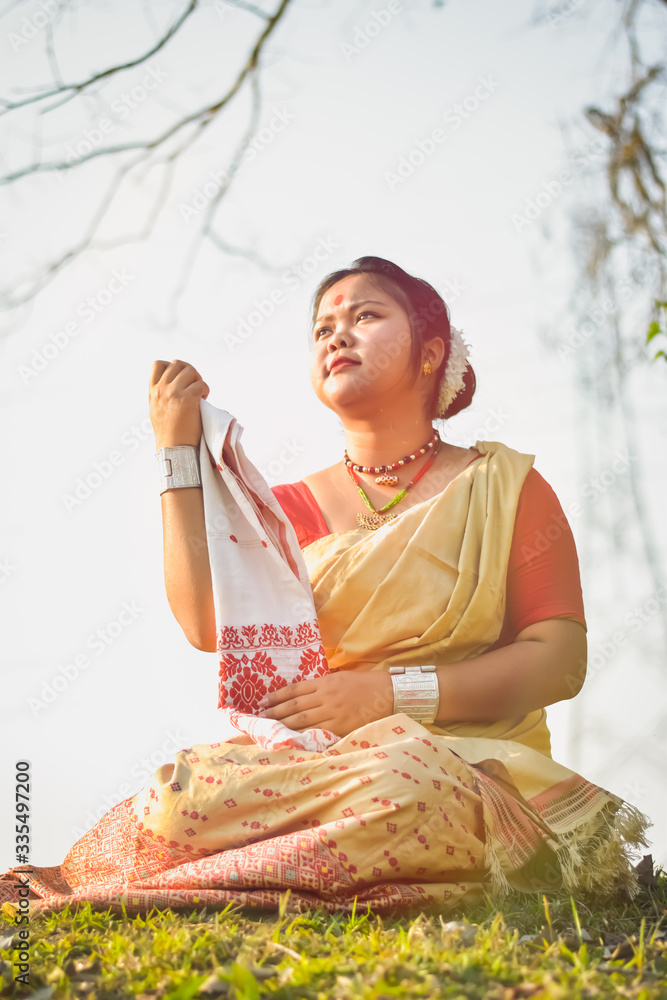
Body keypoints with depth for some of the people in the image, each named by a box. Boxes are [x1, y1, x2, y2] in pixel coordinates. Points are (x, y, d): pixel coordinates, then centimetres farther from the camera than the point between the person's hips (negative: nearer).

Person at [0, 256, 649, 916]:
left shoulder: (503, 486, 10)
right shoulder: (288, 509, 18)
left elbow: (561, 659, -1)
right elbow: (207, 626, -1)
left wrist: (389, 691, -13)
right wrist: (178, 454, -1)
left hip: (462, 757, 0)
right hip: (307, 760, 0)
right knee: (181, 797, -33)